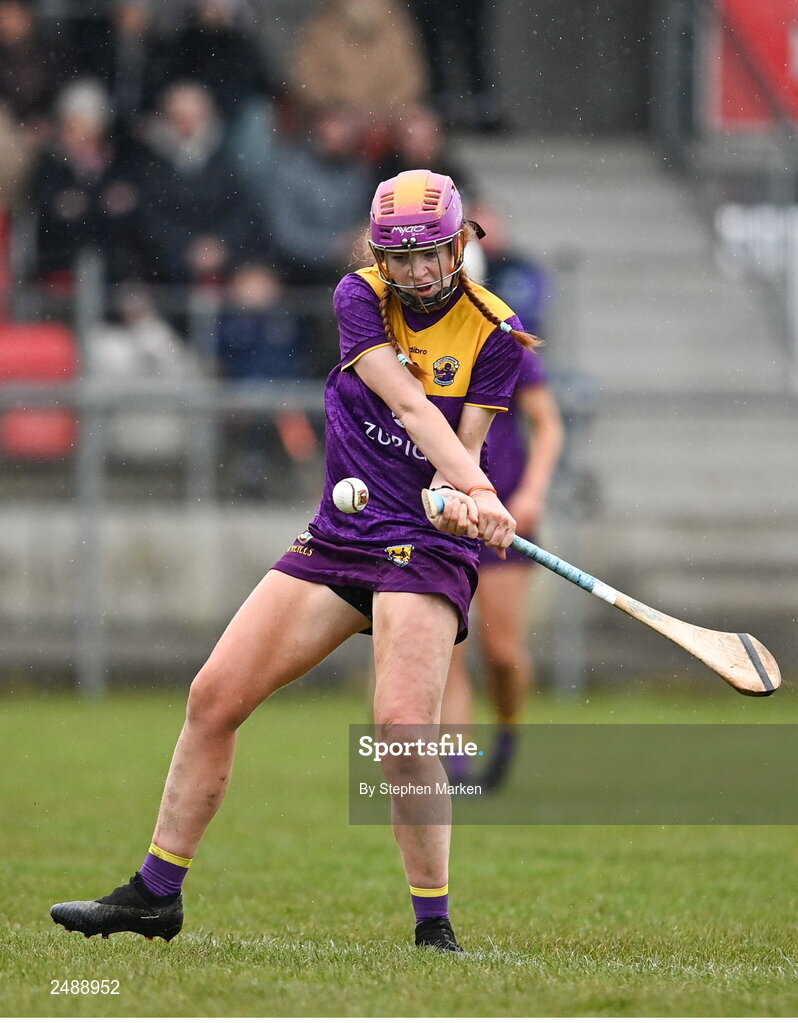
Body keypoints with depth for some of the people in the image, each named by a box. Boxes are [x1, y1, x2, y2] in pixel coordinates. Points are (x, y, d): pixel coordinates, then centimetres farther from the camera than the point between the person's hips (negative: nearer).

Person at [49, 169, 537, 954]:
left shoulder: (495, 333, -5)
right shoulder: (359, 299, -3)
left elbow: (465, 446, -7)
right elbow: (407, 404, -18)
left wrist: (462, 499, -31)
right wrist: (477, 488, -32)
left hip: (428, 547, -4)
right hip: (336, 537, 4)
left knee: (402, 723, -24)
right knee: (215, 695, 1)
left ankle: (434, 925, -11)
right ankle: (156, 895, 14)